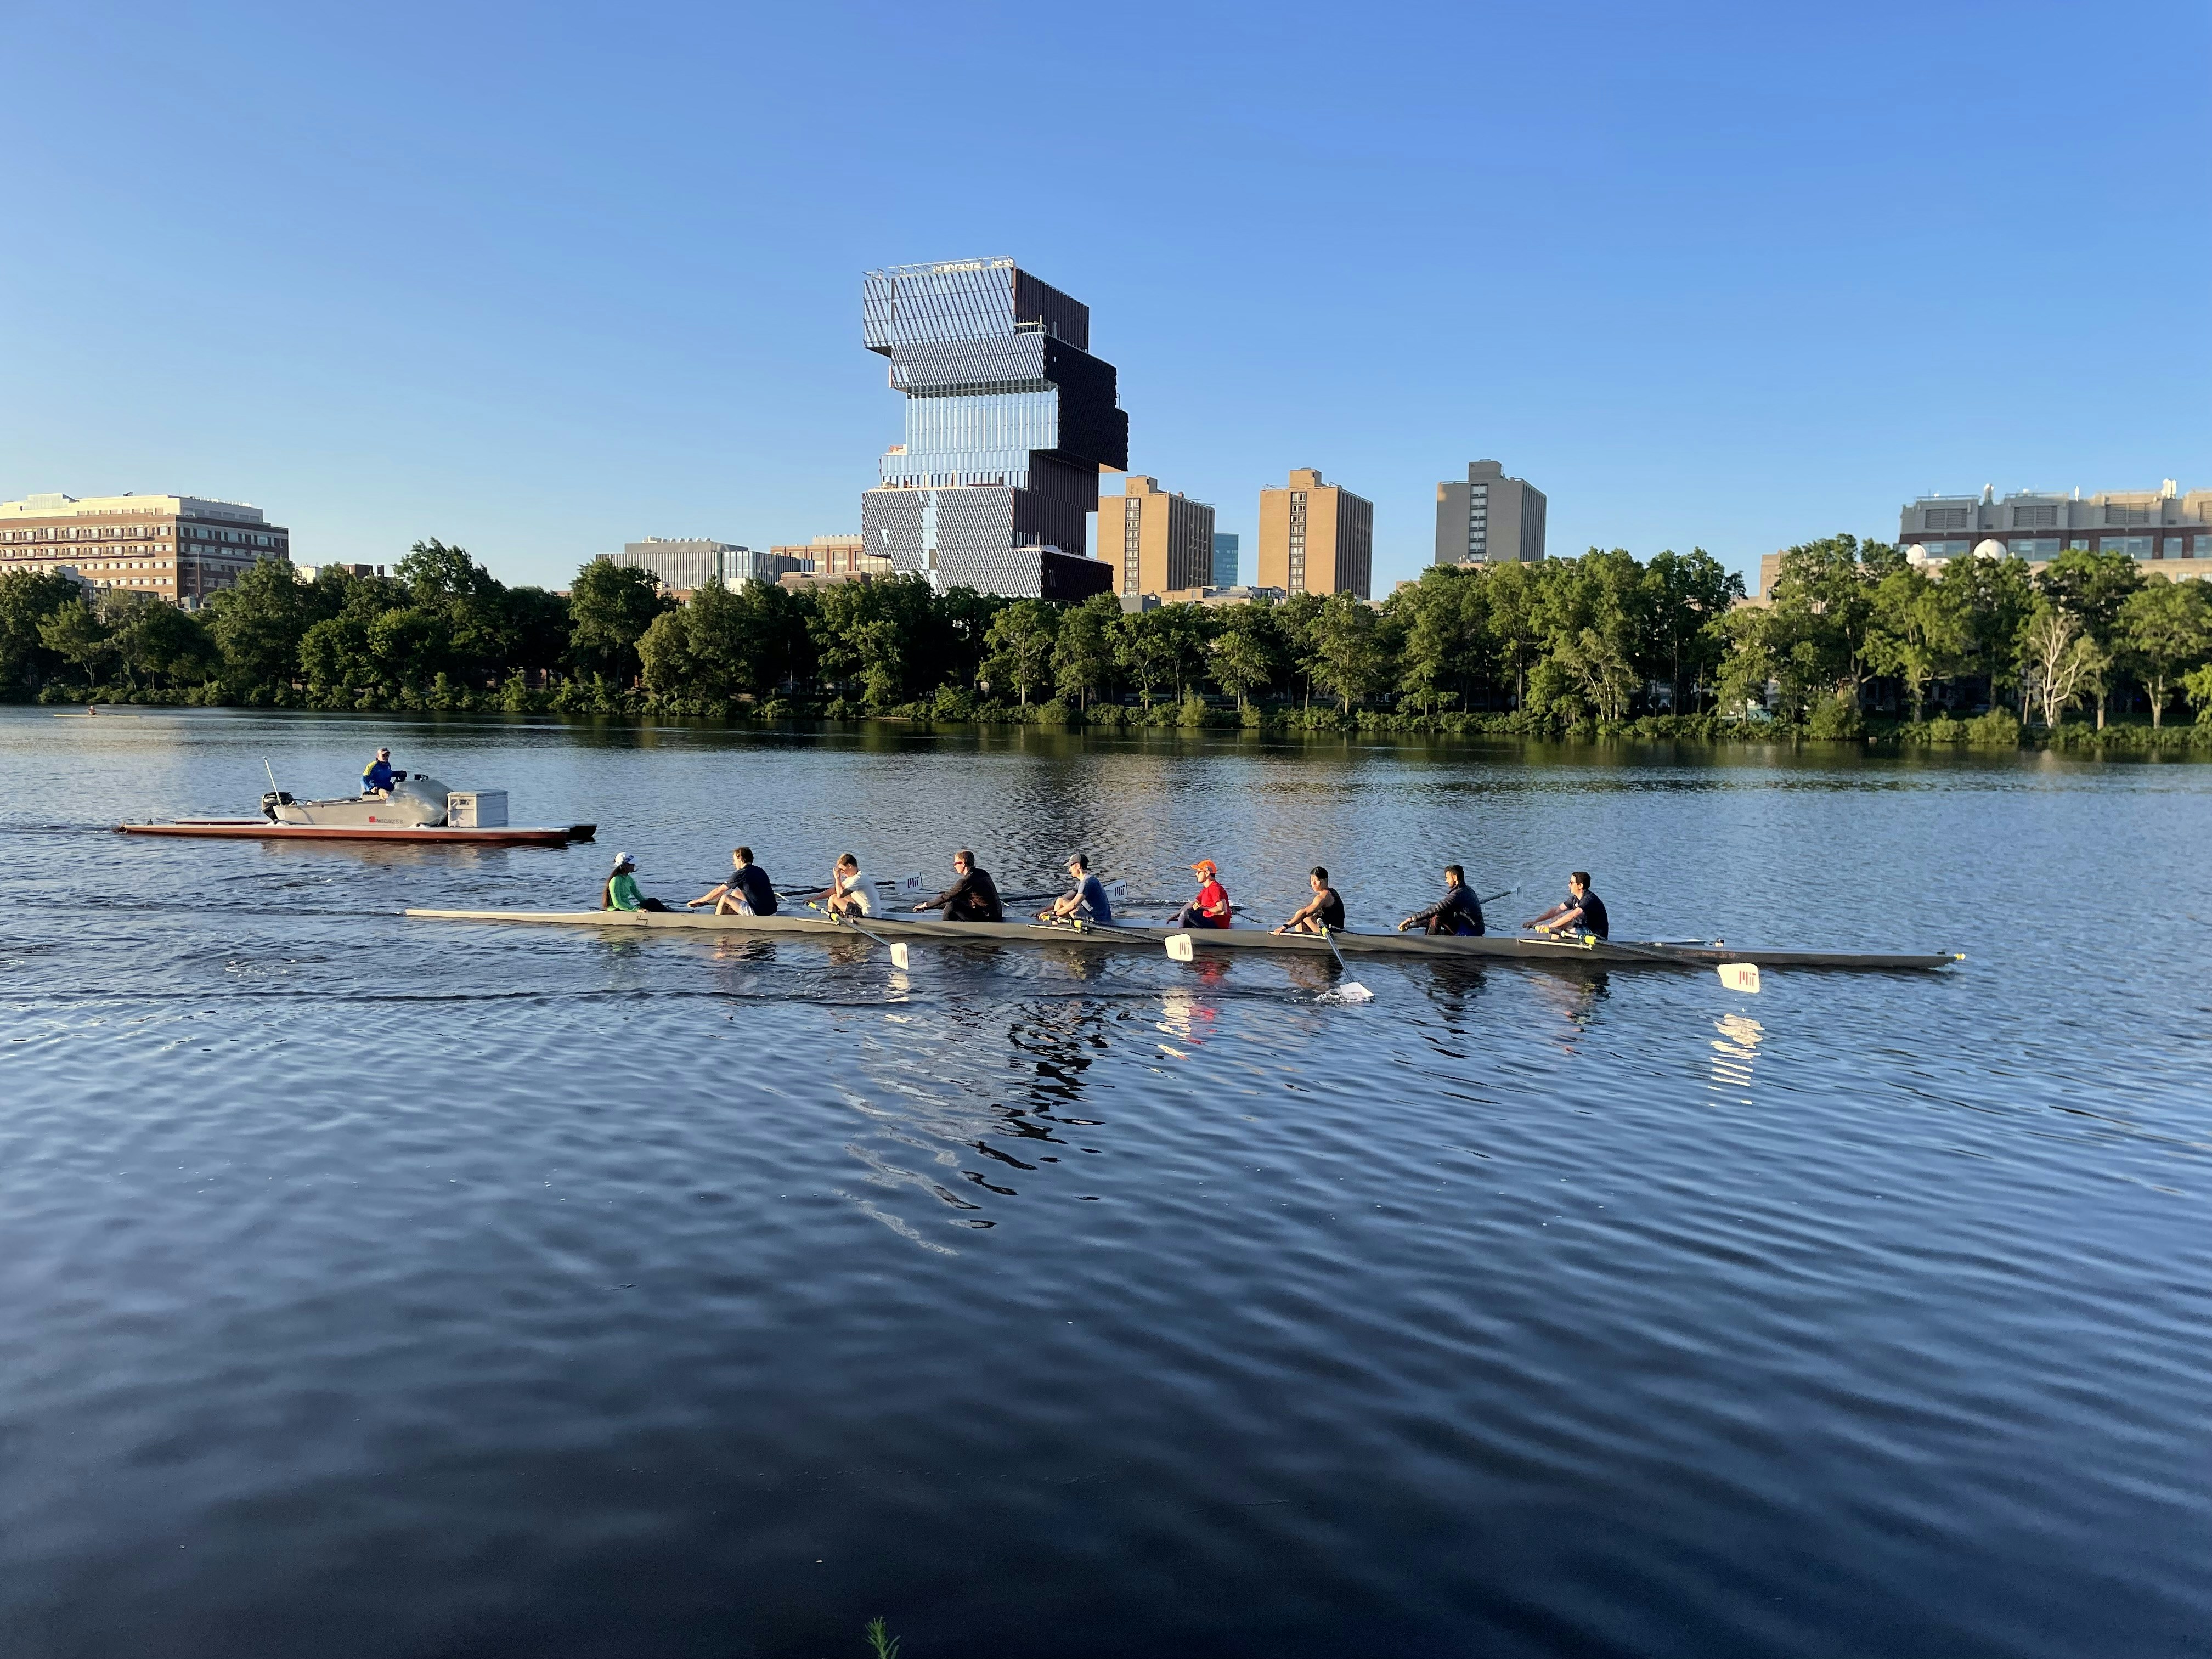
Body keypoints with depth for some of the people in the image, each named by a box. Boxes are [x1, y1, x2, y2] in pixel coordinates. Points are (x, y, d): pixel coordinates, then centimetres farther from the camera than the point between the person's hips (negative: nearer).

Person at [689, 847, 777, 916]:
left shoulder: (741, 874, -8)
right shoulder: (759, 870, 14)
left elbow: (718, 891, -1)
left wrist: (697, 901, 12)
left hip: (759, 913, -8)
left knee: (725, 898, 4)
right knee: (735, 893, 25)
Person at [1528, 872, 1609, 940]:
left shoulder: (1590, 899, -22)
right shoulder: (1575, 899, 7)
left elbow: (1572, 916, -32)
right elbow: (1557, 910, 3)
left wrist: (1549, 926, -33)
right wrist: (1535, 922, -7)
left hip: (1598, 937, -9)